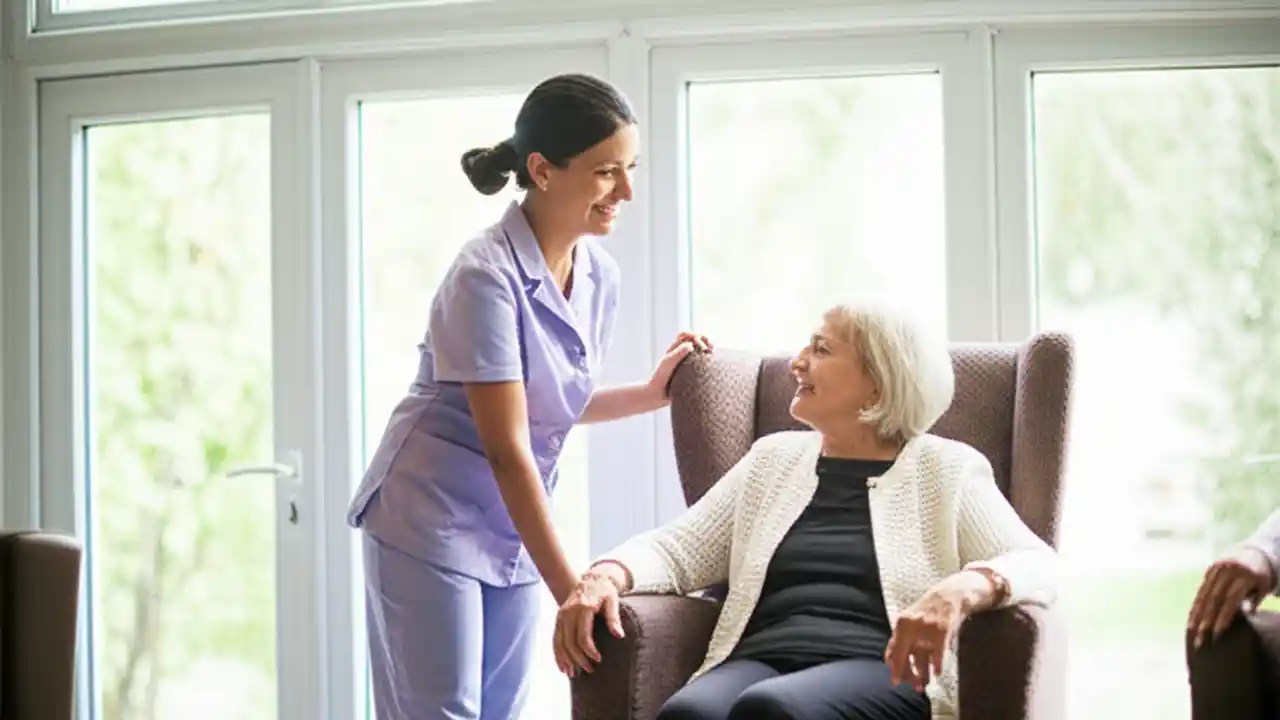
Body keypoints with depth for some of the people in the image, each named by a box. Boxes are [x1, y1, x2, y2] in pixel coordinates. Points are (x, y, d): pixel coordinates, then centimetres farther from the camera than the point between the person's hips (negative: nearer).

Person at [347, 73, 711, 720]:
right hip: (432, 522, -7)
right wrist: (570, 591, -25)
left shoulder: (599, 277, 2)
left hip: (512, 529, 7)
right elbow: (506, 448, -24)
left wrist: (652, 394, 3)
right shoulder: (488, 275, -21)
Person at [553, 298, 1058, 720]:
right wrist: (606, 576, -4)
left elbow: (1036, 565, 1)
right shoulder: (774, 457, 27)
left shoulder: (945, 469, 14)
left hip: (881, 672, -3)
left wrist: (961, 590, -22)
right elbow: (677, 549, 20)